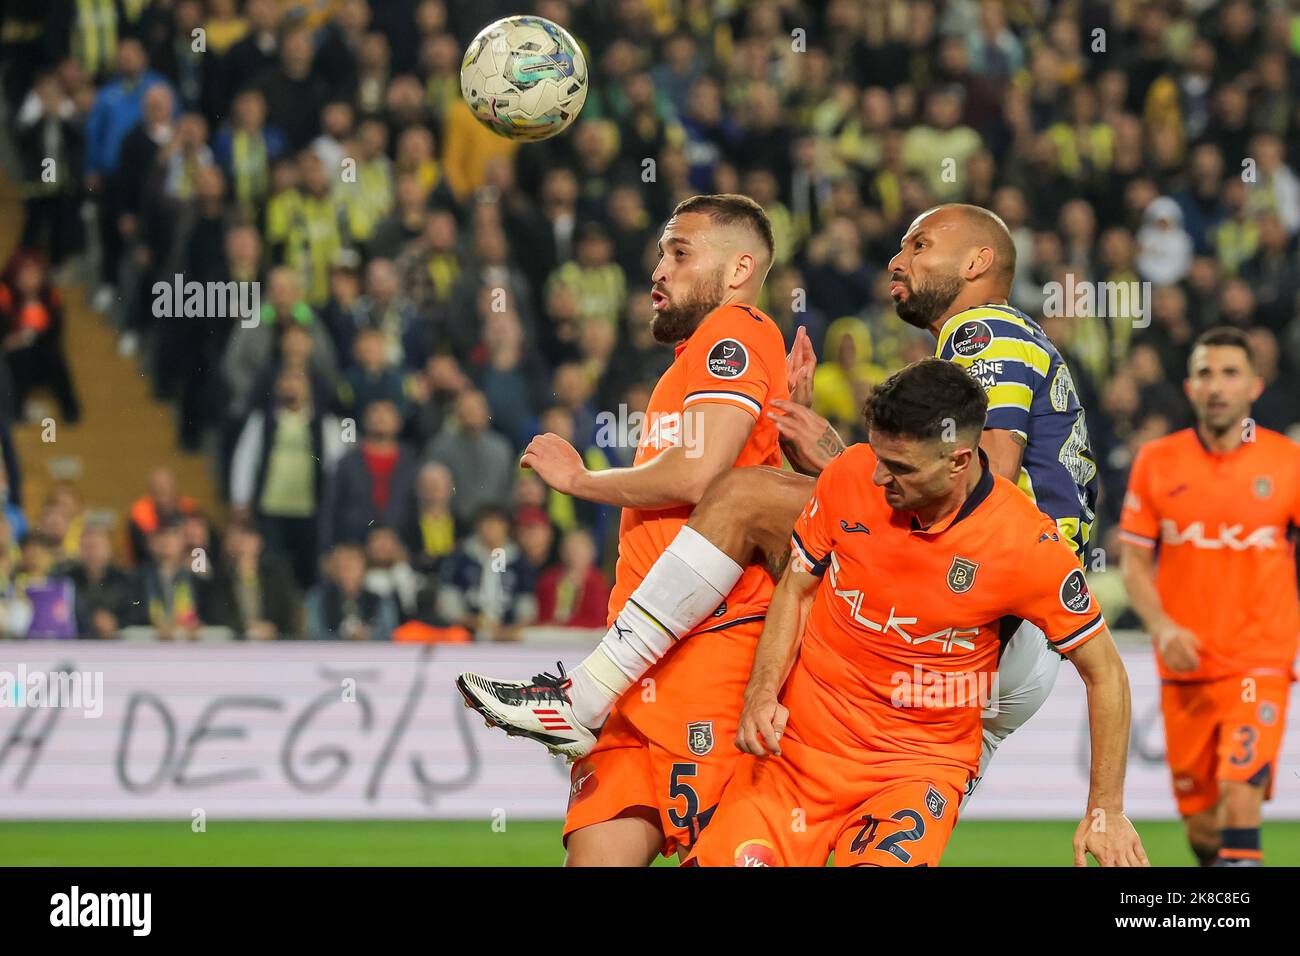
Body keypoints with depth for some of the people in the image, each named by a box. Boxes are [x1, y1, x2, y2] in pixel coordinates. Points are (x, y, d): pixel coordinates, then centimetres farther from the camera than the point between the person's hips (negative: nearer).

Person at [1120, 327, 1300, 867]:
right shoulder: (1156, 462, 3)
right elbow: (1134, 560, 6)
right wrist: (1161, 626, -10)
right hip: (1185, 667, 2)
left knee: (1240, 797, -21)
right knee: (1200, 823, 7)